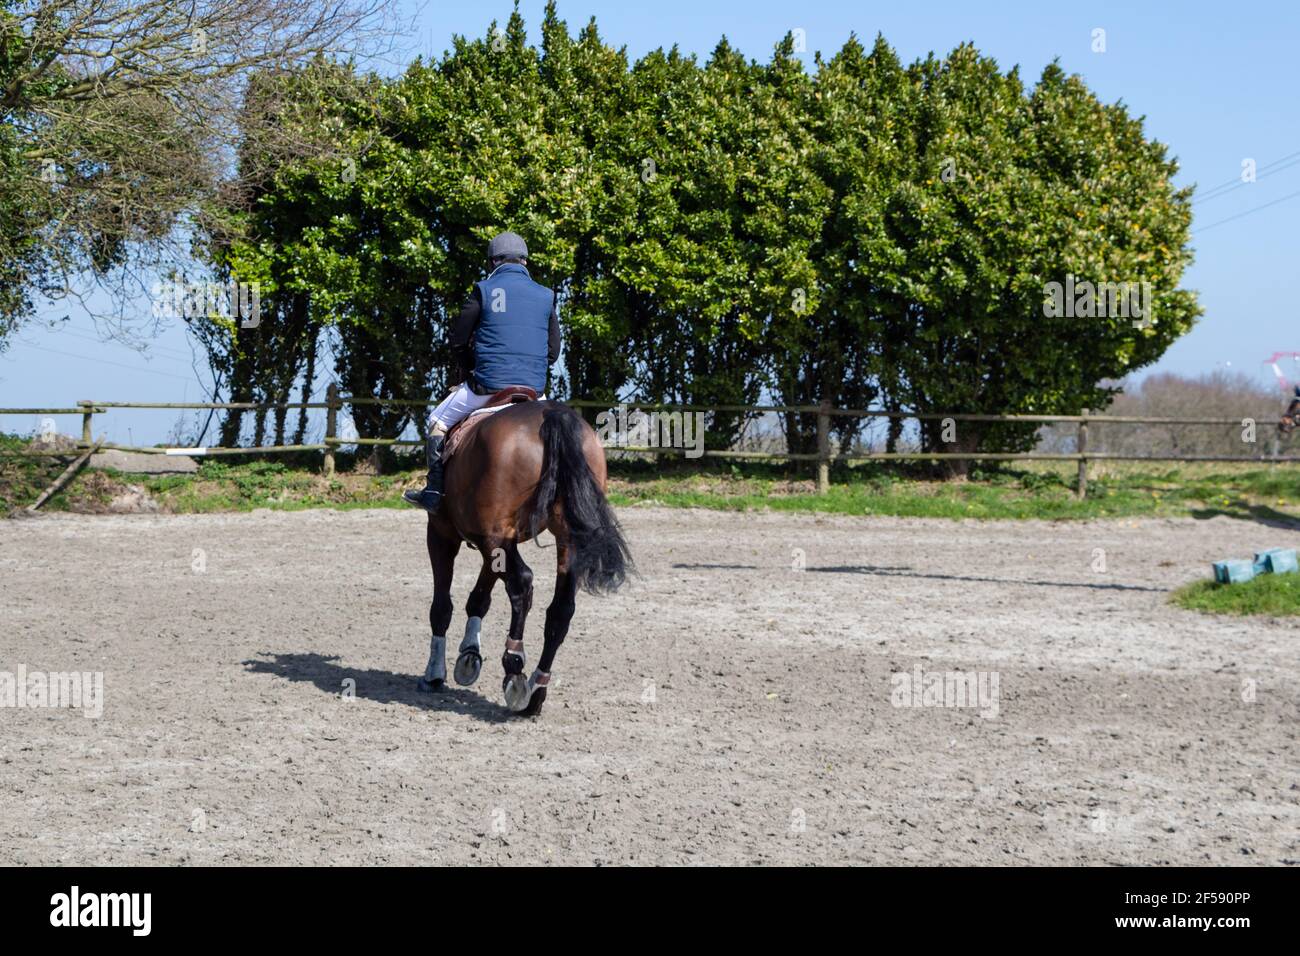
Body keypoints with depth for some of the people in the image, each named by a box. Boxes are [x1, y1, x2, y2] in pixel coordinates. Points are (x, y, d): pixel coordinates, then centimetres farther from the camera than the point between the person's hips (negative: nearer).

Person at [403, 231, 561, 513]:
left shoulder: (484, 291, -1)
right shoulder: (546, 296, 8)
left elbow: (458, 342, 3)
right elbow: (553, 350, 11)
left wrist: (471, 370, 20)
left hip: (488, 386, -3)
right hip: (534, 389, 3)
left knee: (439, 421, 17)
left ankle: (433, 491, 8)